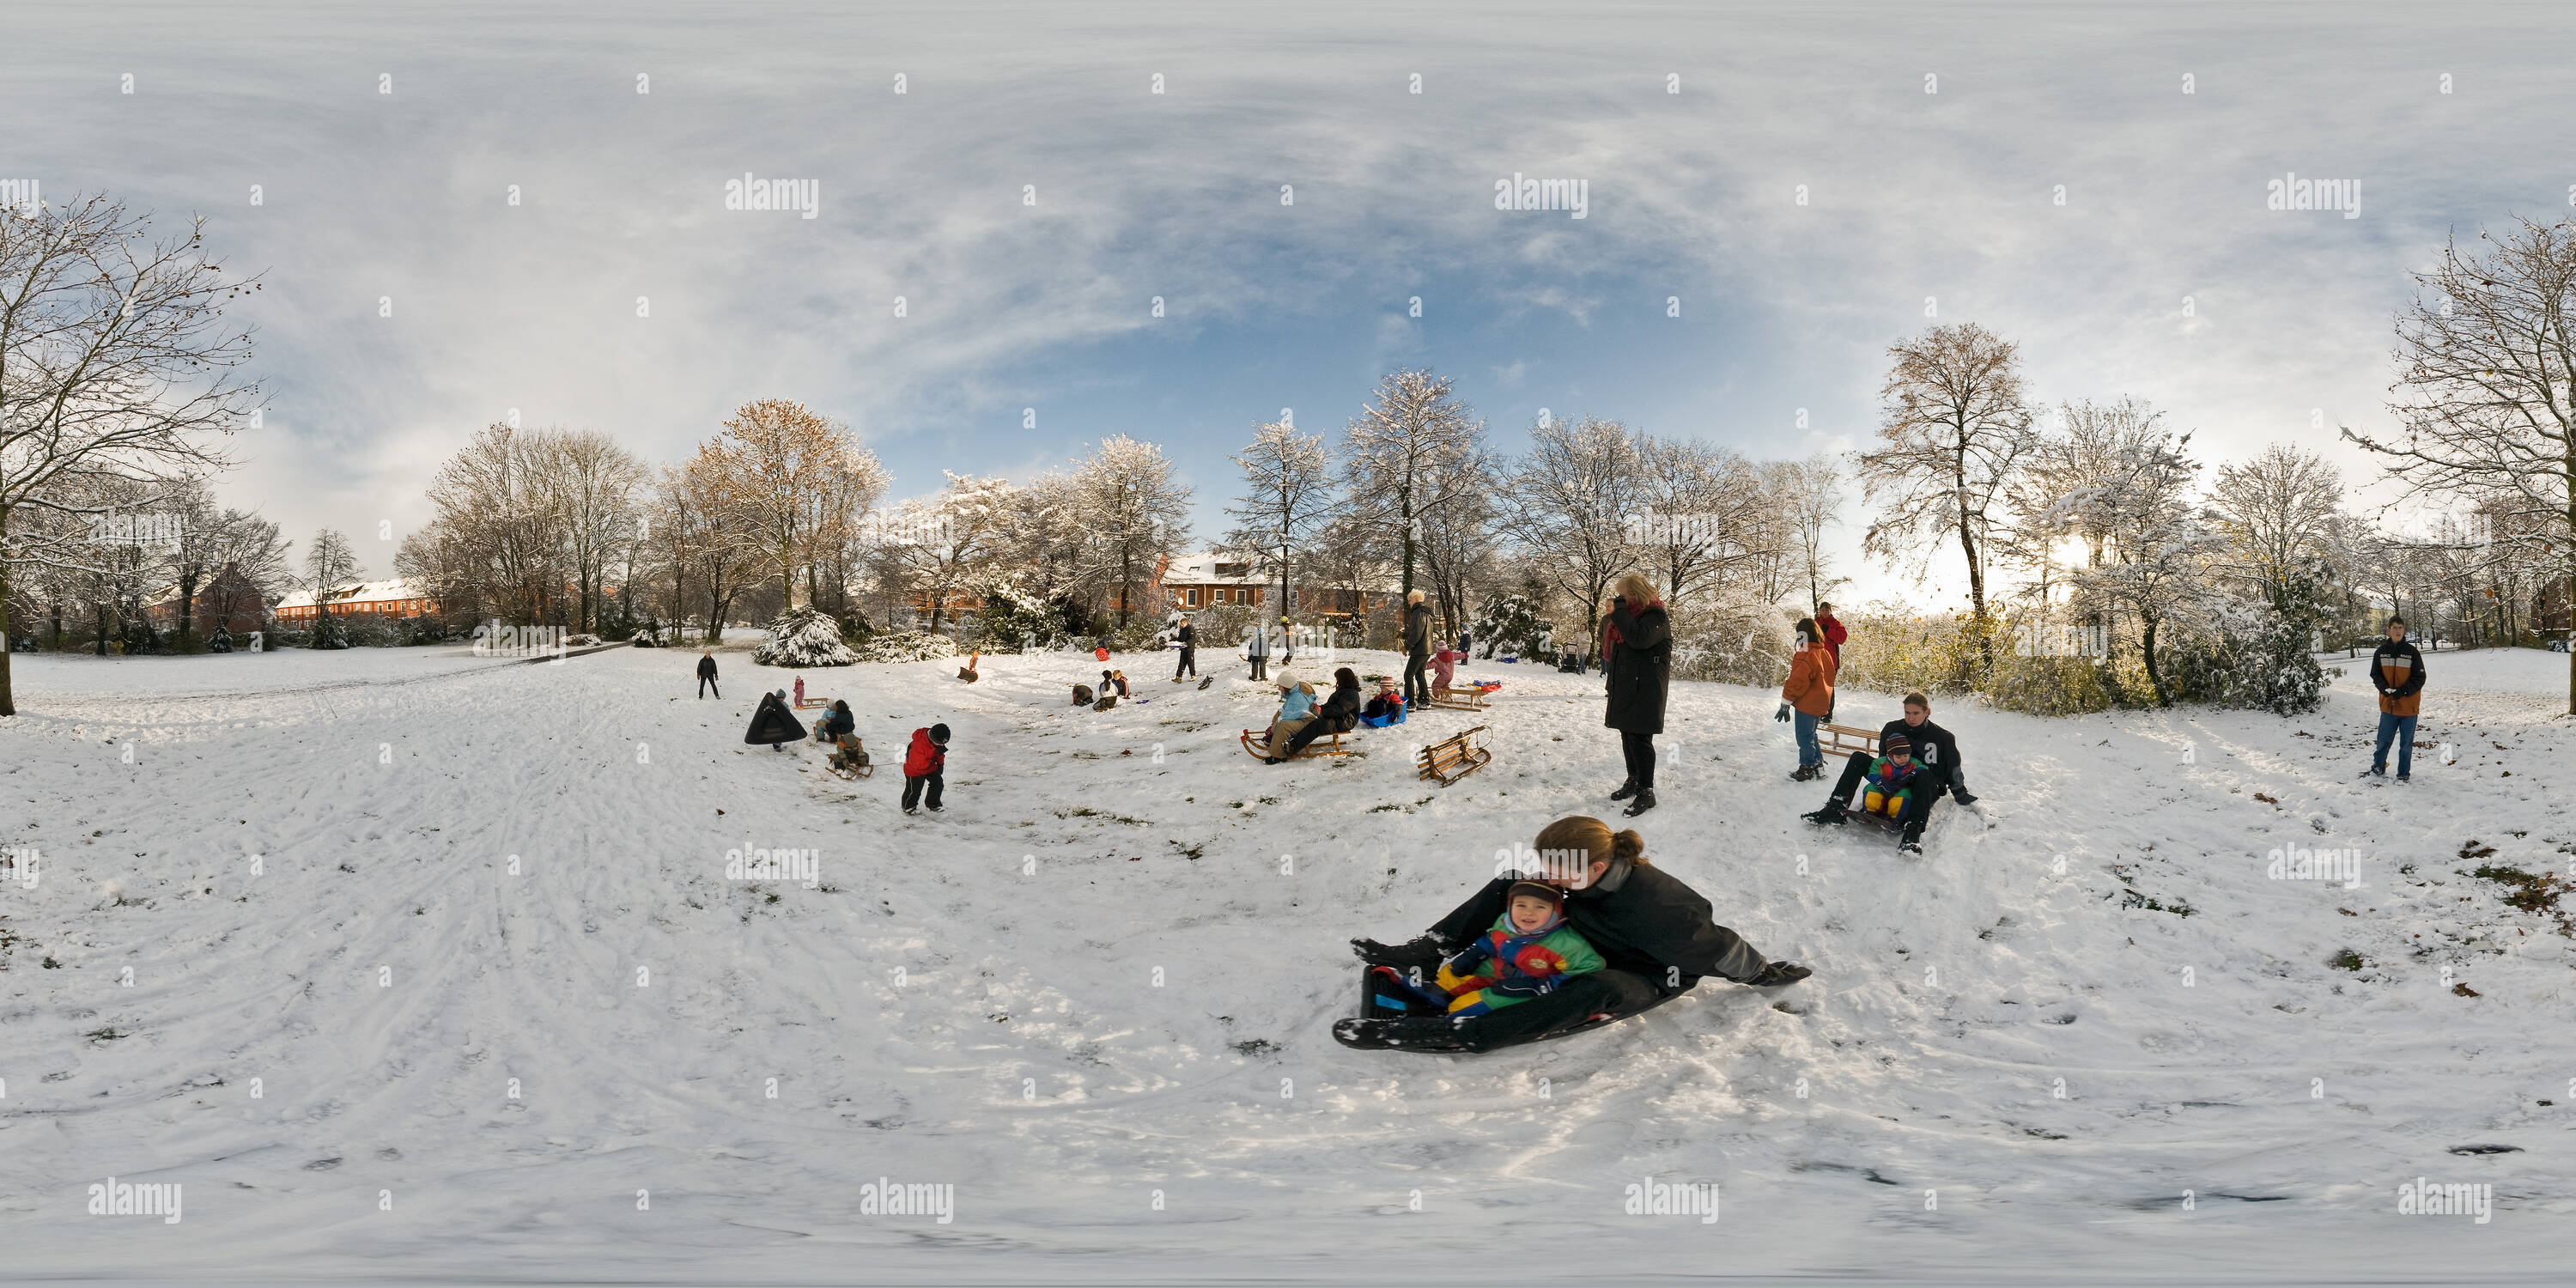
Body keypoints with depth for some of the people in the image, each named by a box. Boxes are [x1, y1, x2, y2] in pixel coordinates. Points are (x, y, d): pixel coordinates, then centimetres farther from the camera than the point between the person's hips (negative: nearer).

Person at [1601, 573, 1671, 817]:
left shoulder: (1656, 616, -10)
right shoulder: (1630, 613, 17)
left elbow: (1640, 639, -29)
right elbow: (1612, 646, 25)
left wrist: (1618, 612, -22)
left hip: (1645, 689, -9)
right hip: (1625, 685, 9)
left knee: (1639, 737, -11)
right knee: (1628, 734, 14)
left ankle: (1646, 792, -7)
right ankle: (1633, 781, 26)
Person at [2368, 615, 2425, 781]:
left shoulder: (2412, 652, -6)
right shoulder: (2381, 652, 1)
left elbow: (2420, 678, -5)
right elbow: (2375, 674, 7)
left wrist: (2402, 691, -17)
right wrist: (2385, 688, -11)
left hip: (2408, 705, -2)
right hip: (2388, 704, 2)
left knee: (2406, 743, 6)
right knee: (2383, 740, 8)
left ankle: (2404, 774, 18)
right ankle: (2378, 766, 28)